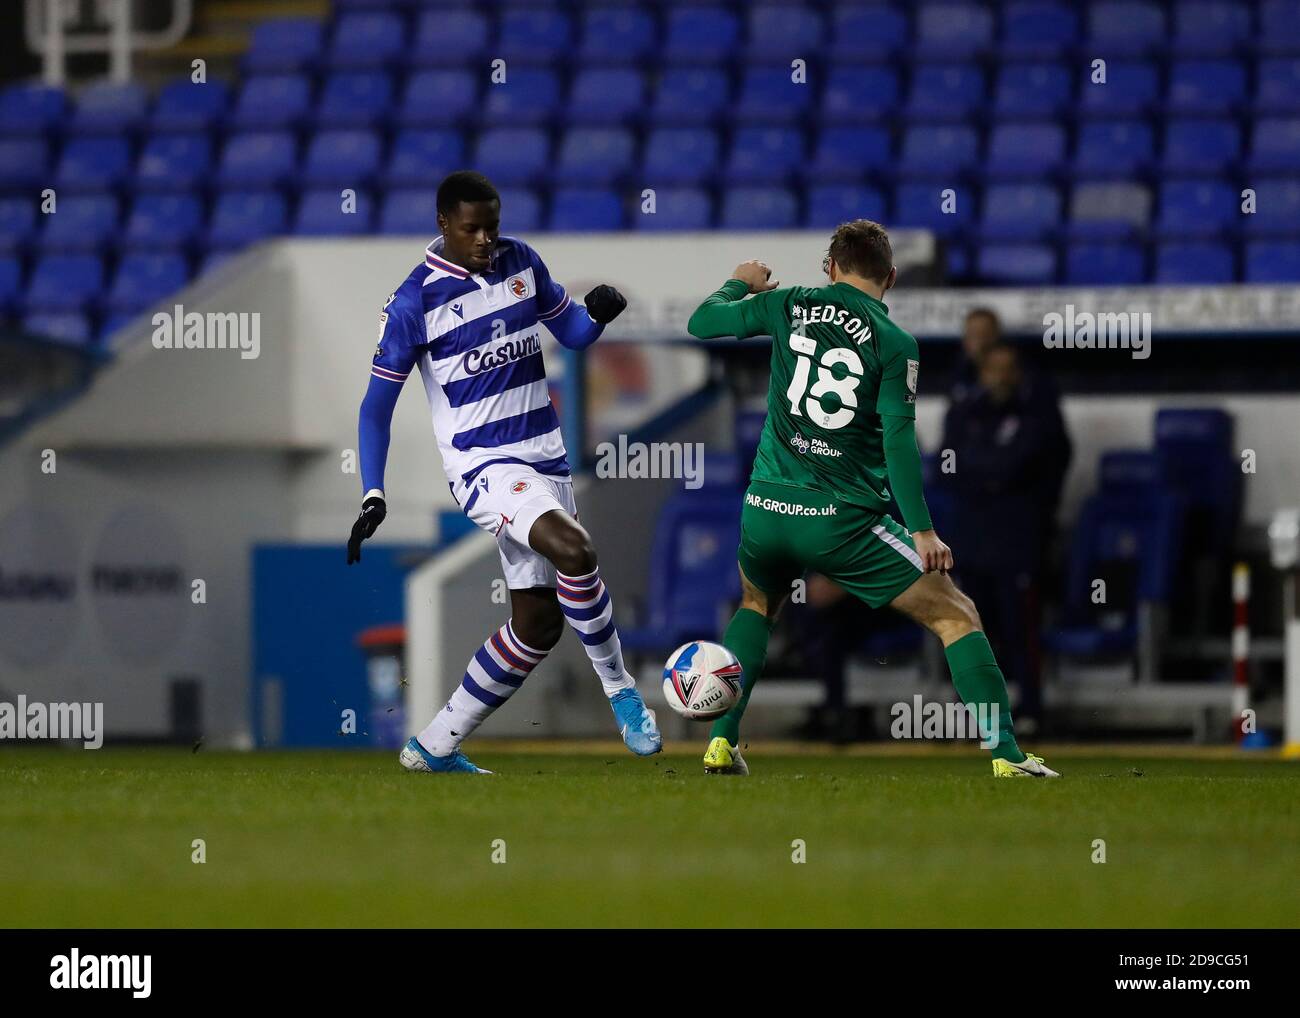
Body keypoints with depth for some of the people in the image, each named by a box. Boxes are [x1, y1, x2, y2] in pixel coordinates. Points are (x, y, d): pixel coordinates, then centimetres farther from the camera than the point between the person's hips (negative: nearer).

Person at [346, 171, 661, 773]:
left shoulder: (520, 262, 6)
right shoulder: (414, 302, -9)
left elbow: (571, 333, 17)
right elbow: (377, 404, -5)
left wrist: (598, 313, -8)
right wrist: (372, 497, -13)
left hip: (545, 460, 7)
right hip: (483, 467, -7)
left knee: (538, 621, 7)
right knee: (573, 549, -32)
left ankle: (434, 746, 18)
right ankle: (619, 689, -13)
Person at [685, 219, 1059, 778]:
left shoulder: (788, 306, 5)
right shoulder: (895, 343, -4)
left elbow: (701, 321, 17)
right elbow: (898, 437, -12)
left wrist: (740, 284, 37)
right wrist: (922, 530, -11)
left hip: (768, 508, 4)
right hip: (844, 521, -4)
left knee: (756, 606, 34)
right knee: (957, 616, 4)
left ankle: (721, 742, 21)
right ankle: (1006, 754, -7)